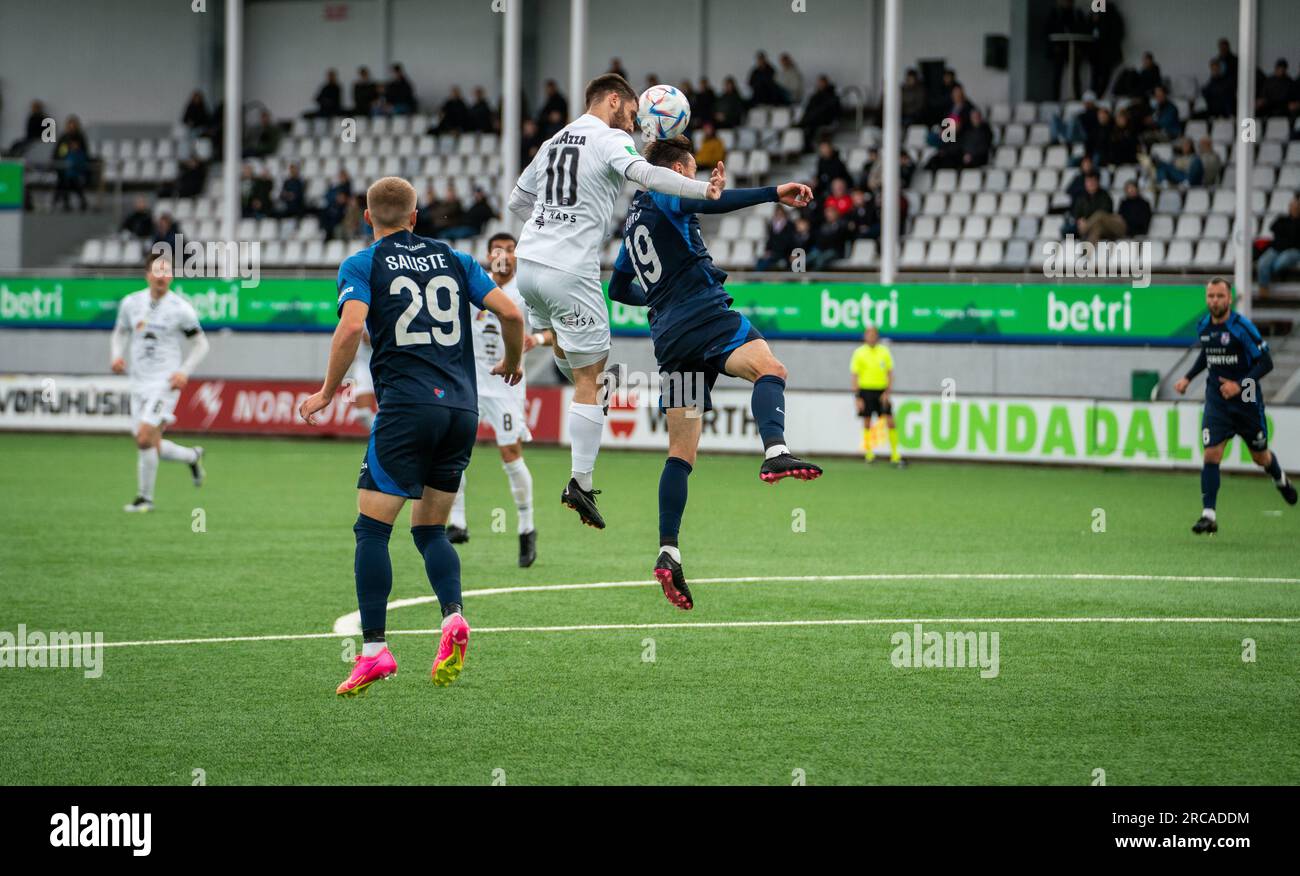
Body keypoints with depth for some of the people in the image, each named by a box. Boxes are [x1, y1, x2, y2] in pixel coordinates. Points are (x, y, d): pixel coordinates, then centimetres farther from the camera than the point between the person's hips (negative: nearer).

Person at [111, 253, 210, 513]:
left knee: (145, 438, -18)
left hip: (165, 382, -5)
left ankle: (145, 497, -3)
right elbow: (119, 333, 18)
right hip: (139, 383, 5)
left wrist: (185, 372, -10)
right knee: (154, 447, 6)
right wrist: (116, 356, -3)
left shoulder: (181, 308, -7)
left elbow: (200, 343, 3)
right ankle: (193, 456, 36)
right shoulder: (130, 303, 3)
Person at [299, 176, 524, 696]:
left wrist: (327, 393, -2)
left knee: (372, 528, 0)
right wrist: (511, 363, 27)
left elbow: (352, 327, -13)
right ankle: (453, 618, -9)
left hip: (406, 407, -4)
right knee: (430, 528, 16)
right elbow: (510, 313, 8)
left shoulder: (362, 265, 4)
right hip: (462, 409, 4)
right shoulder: (453, 259, 15)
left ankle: (373, 650, -10)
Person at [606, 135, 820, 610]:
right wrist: (775, 193, -22)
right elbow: (709, 201, -17)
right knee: (768, 368, -29)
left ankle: (669, 552, -2)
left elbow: (618, 289, 37)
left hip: (668, 335, 8)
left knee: (681, 451, 7)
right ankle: (775, 451, -58)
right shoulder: (663, 197, 5)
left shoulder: (633, 222, 28)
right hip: (703, 313, -8)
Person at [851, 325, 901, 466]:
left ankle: (895, 455, -3)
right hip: (866, 390, -1)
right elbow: (855, 376, 0)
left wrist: (888, 391, -4)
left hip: (882, 391, 1)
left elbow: (890, 373, 8)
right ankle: (869, 453, 12)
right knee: (867, 423, 1)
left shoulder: (884, 351, 6)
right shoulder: (859, 353, 0)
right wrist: (857, 397, -7)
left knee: (890, 422, -6)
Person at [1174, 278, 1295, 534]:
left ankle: (1280, 480, 49)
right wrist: (1188, 377, 11)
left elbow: (1265, 363, -16)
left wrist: (1240, 385, -27)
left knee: (1260, 457, 14)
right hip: (1216, 402, 3)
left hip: (1246, 400, -3)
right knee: (1211, 455, -13)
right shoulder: (1203, 326, 1)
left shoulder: (1242, 327, -17)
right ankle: (1209, 515, -12)